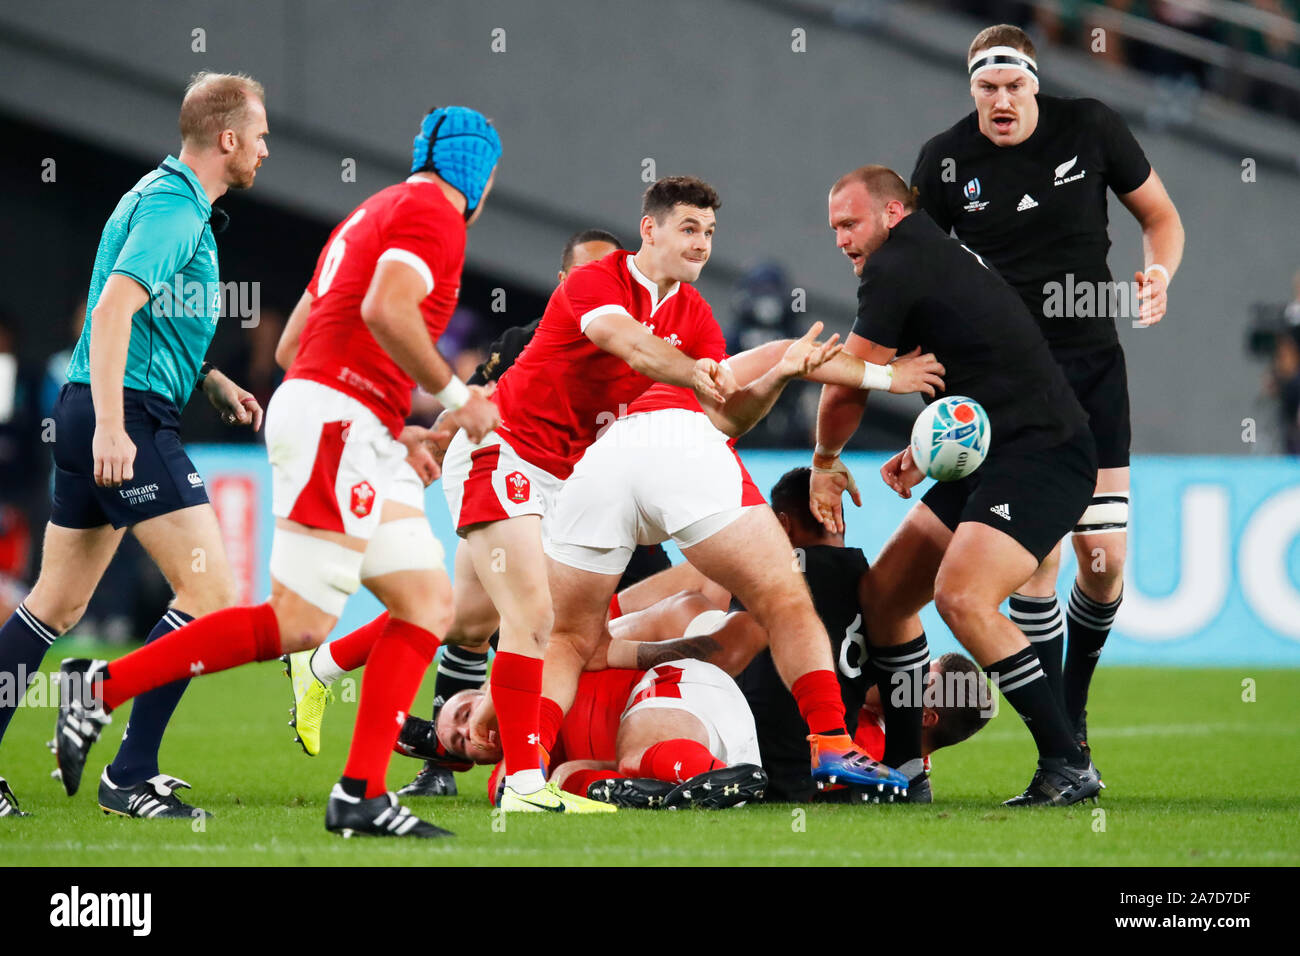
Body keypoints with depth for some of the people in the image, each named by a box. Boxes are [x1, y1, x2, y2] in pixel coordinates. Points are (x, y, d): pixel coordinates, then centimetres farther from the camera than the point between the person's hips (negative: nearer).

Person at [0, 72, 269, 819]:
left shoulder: (172, 202, 19)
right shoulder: (173, 207, -13)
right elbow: (114, 307, -23)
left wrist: (215, 384, 21)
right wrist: (110, 426, -29)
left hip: (105, 416, 11)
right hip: (128, 417, -11)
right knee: (212, 592, -10)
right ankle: (130, 777, -9)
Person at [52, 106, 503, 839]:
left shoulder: (379, 213, 26)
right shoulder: (433, 212, -4)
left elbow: (295, 340, 26)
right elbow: (385, 310, -23)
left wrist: (395, 431, 26)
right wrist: (456, 397, -12)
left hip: (362, 444, 10)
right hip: (336, 425, -10)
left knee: (430, 604, 2)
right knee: (299, 623, -12)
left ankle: (361, 794, -4)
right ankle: (106, 686, -7)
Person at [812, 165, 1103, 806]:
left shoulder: (896, 267, -11)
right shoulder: (936, 257, 19)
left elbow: (845, 390, -4)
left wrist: (825, 462, 14)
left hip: (1040, 457, -11)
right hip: (986, 461, 11)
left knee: (960, 596, -27)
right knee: (884, 592, 10)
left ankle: (1068, 765, -21)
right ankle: (902, 768, 17)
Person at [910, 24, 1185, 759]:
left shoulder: (1091, 128, -3)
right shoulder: (945, 161, -4)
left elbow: (1160, 214, 9)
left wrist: (1159, 273, -11)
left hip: (1093, 366, 2)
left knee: (1105, 557, -3)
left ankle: (1074, 698, 25)